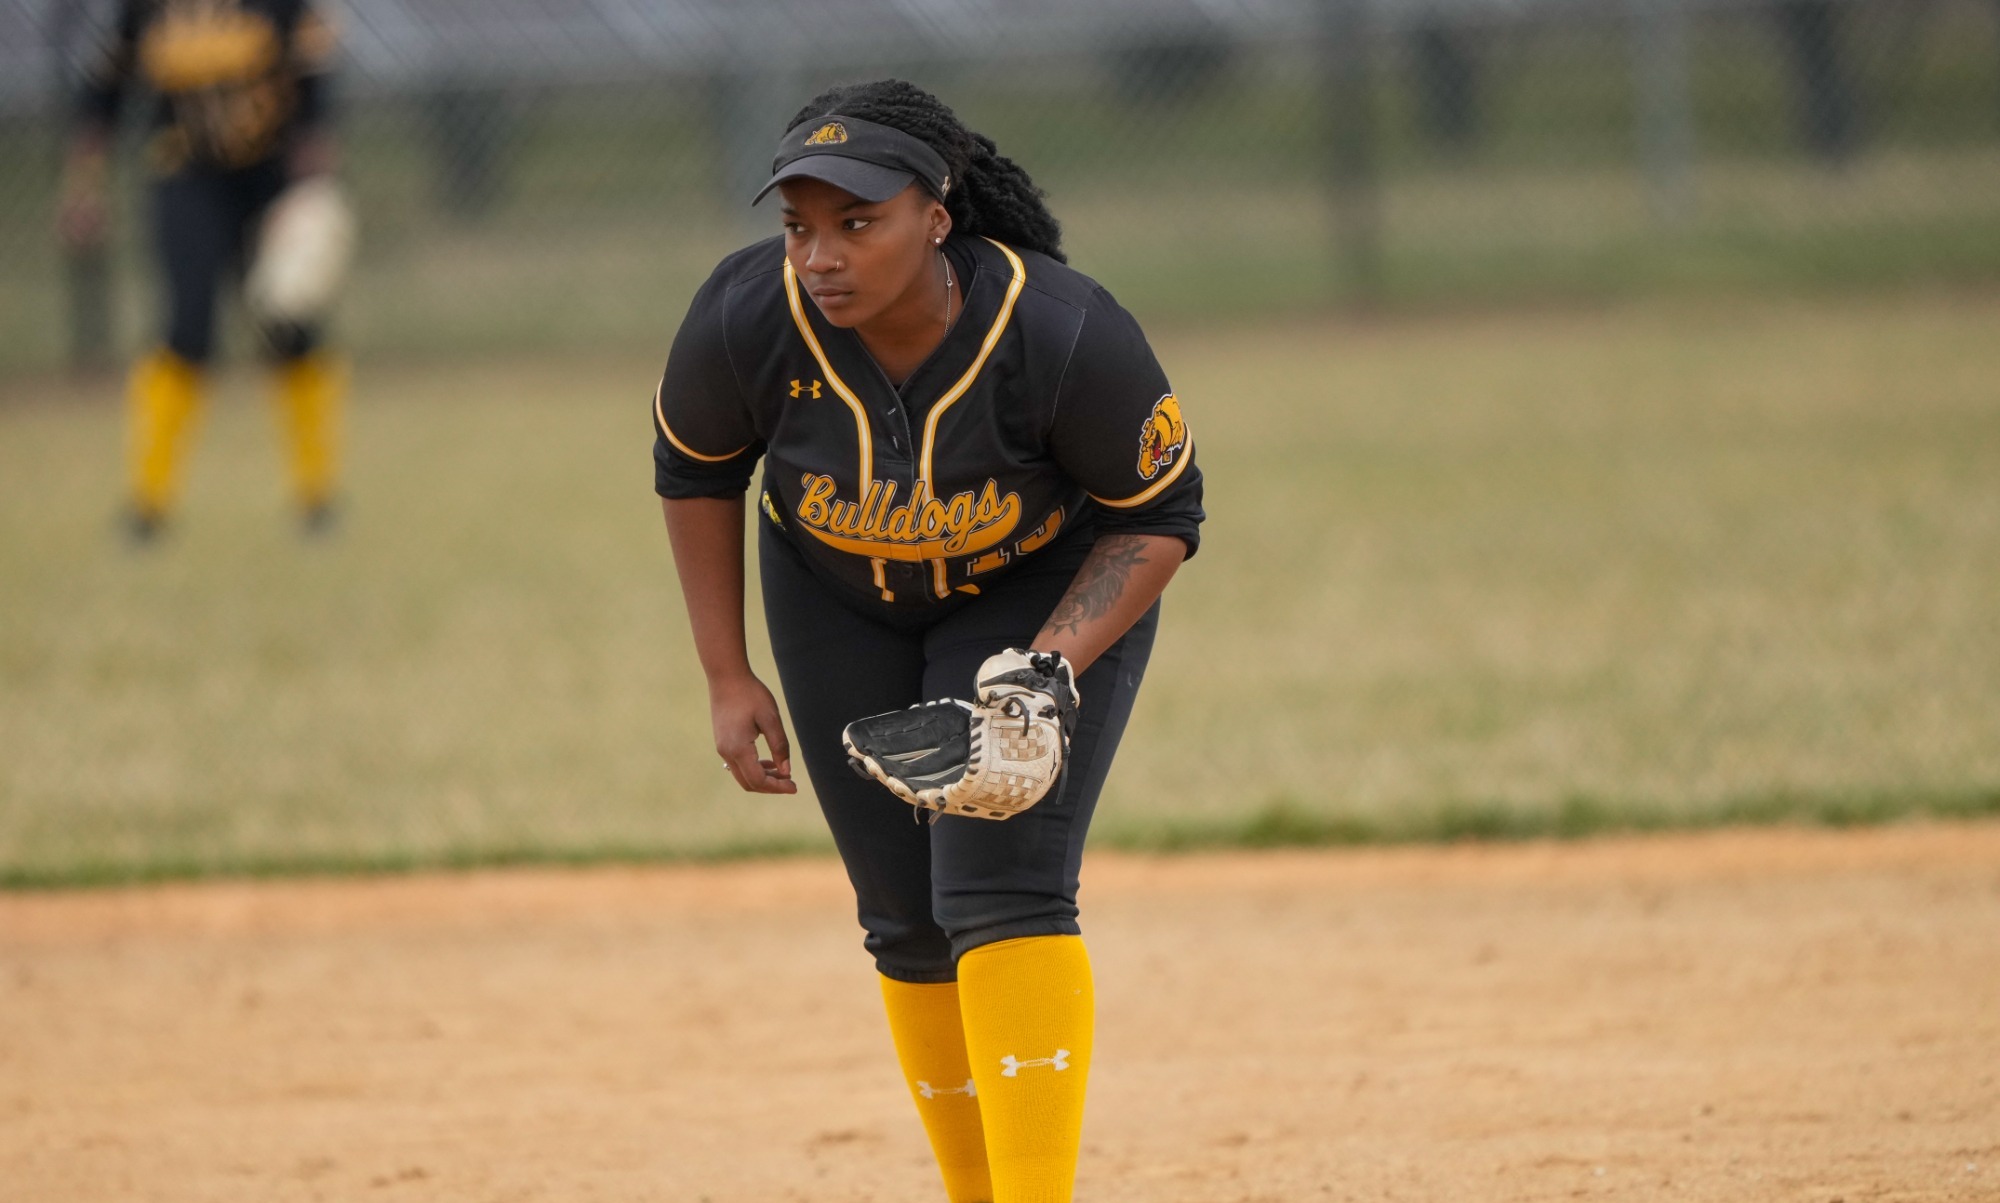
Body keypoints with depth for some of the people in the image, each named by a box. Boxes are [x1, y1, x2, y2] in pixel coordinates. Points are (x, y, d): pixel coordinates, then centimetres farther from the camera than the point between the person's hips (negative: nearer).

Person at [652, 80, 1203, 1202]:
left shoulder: (1069, 338, -35)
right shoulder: (745, 323, -28)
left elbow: (1160, 519, -19)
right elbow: (694, 470, -6)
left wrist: (1048, 669, -31)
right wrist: (728, 677, -6)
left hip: (1052, 592, -3)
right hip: (839, 601, 3)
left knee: (1002, 890, -20)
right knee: (911, 927, 6)